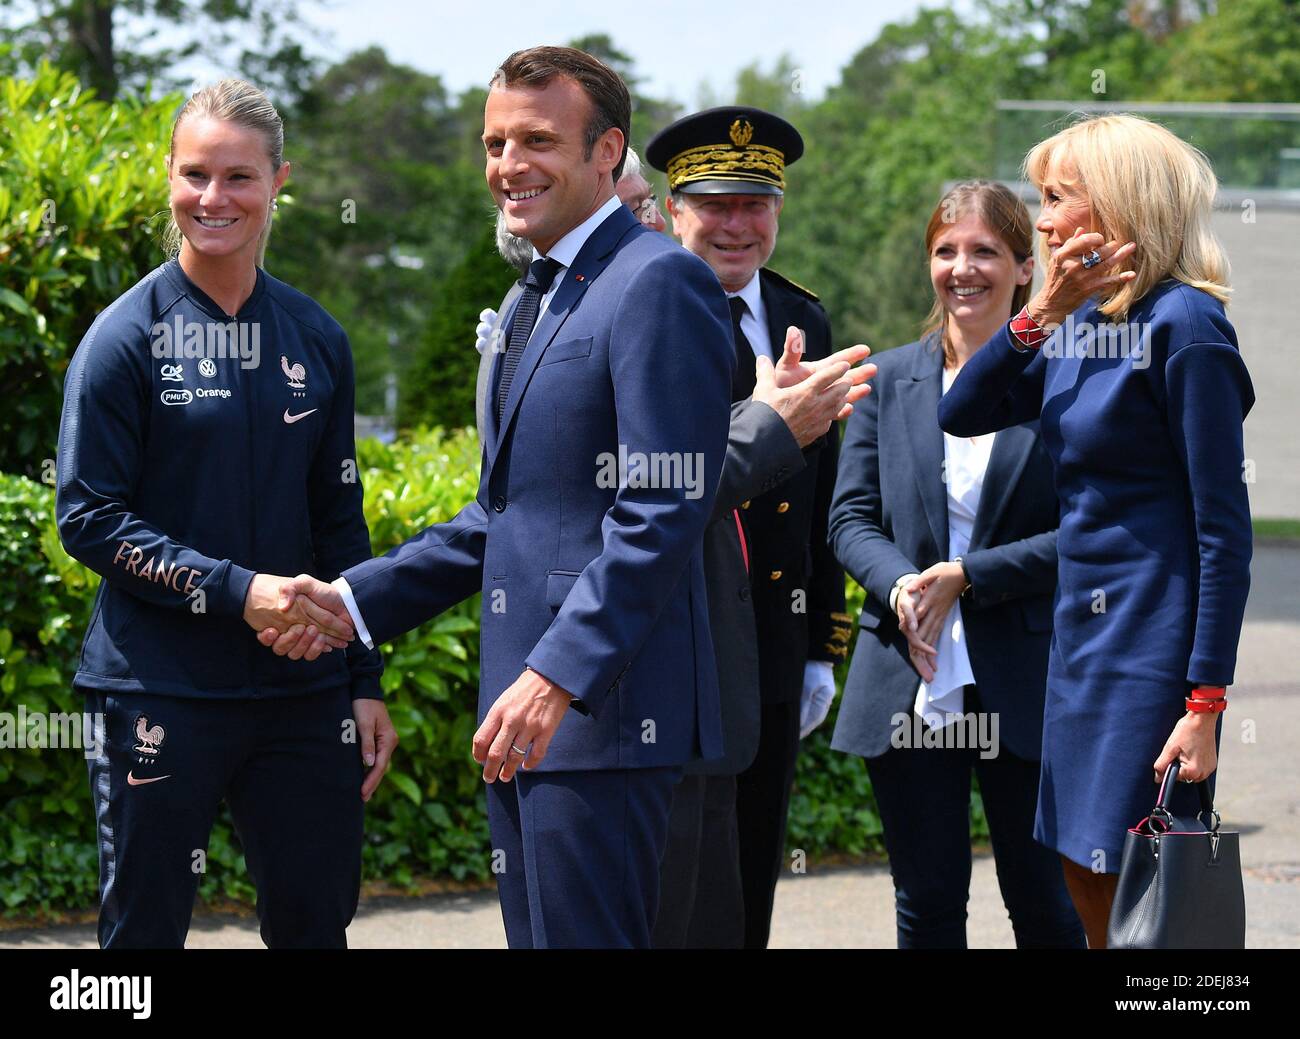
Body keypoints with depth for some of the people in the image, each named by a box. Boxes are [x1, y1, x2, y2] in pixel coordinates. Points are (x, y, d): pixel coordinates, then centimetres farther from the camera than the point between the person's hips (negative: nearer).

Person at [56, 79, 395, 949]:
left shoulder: (315, 338, 8)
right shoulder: (126, 338, -5)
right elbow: (88, 517, -8)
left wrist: (366, 682, 9)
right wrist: (235, 591, -18)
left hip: (302, 686, 4)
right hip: (162, 691, -4)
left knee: (316, 922, 8)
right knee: (145, 927, 2)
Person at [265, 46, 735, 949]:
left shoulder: (658, 284, -12)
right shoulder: (537, 301, 20)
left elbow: (663, 511, -20)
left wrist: (560, 674, -25)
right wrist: (358, 601, 16)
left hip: (606, 706, -10)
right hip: (527, 708, 10)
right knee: (535, 938, 13)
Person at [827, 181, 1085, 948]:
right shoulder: (891, 380, 10)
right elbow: (851, 517, 6)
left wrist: (965, 577, -16)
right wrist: (899, 587, -14)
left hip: (1025, 683, -3)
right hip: (910, 682, 3)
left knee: (1044, 902, 5)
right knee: (927, 905, 9)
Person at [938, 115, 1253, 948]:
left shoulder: (1183, 326, -14)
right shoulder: (1084, 325, 10)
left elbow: (1225, 530, -17)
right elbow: (962, 416, 6)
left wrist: (1205, 704, -21)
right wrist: (1042, 312, -7)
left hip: (1154, 649, -9)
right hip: (1084, 634, 9)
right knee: (1086, 881, 12)